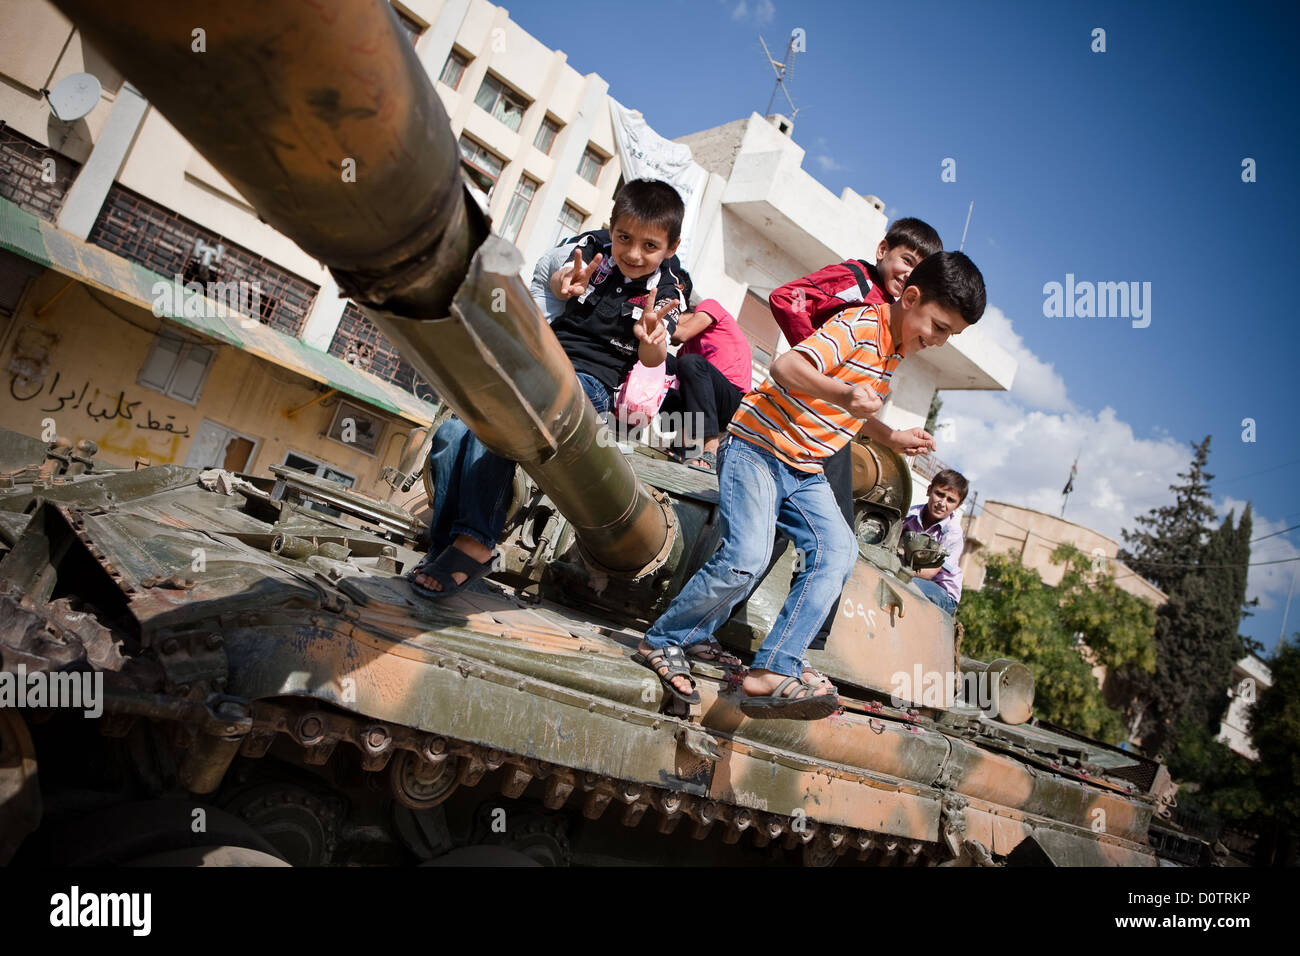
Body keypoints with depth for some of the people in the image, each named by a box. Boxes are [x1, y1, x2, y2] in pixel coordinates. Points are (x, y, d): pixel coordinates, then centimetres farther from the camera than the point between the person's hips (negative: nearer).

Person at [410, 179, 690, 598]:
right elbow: (558, 282, -11)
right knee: (453, 433, -16)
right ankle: (442, 548, -7)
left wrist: (652, 338, -39)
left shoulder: (666, 293, 0)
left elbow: (653, 359, -14)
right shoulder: (592, 249, 7)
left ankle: (474, 543, -29)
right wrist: (567, 283, -36)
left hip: (590, 380, -4)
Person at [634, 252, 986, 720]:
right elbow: (785, 367, -29)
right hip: (758, 447, -9)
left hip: (805, 471, 9)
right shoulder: (859, 325, -15)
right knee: (746, 559, -22)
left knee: (837, 551, -12)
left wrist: (891, 437, 18)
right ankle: (662, 642, 0)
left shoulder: (894, 351, 14)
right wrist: (845, 393, -40)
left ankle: (771, 672, -15)